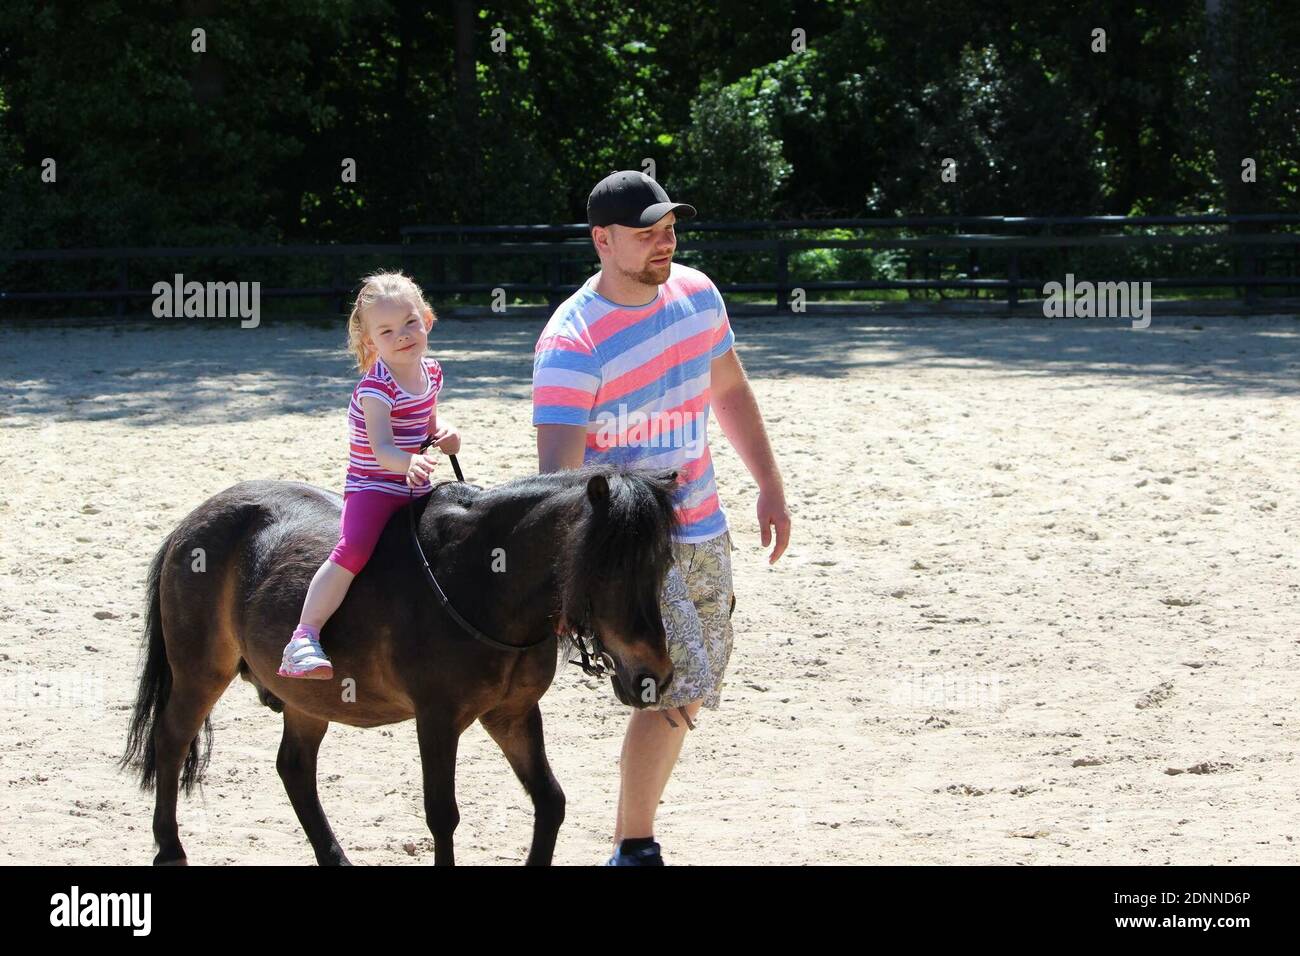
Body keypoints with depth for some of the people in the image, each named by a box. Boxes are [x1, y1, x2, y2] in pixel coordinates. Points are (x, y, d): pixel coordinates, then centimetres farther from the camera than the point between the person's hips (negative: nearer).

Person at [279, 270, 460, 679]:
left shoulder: (430, 372, 6)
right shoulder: (376, 388, -18)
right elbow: (382, 448, -30)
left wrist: (444, 434, 1)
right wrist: (411, 463, -51)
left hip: (416, 489, 8)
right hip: (372, 487, -8)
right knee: (353, 549, -30)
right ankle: (304, 638, -32)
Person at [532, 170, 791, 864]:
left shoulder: (695, 293, -1)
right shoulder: (571, 344, -22)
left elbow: (729, 391, 16)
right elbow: (558, 473, -28)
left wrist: (770, 487, 14)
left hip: (701, 529, 7)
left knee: (693, 691, 12)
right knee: (677, 687, -17)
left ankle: (630, 824, 27)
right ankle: (633, 849, -4)